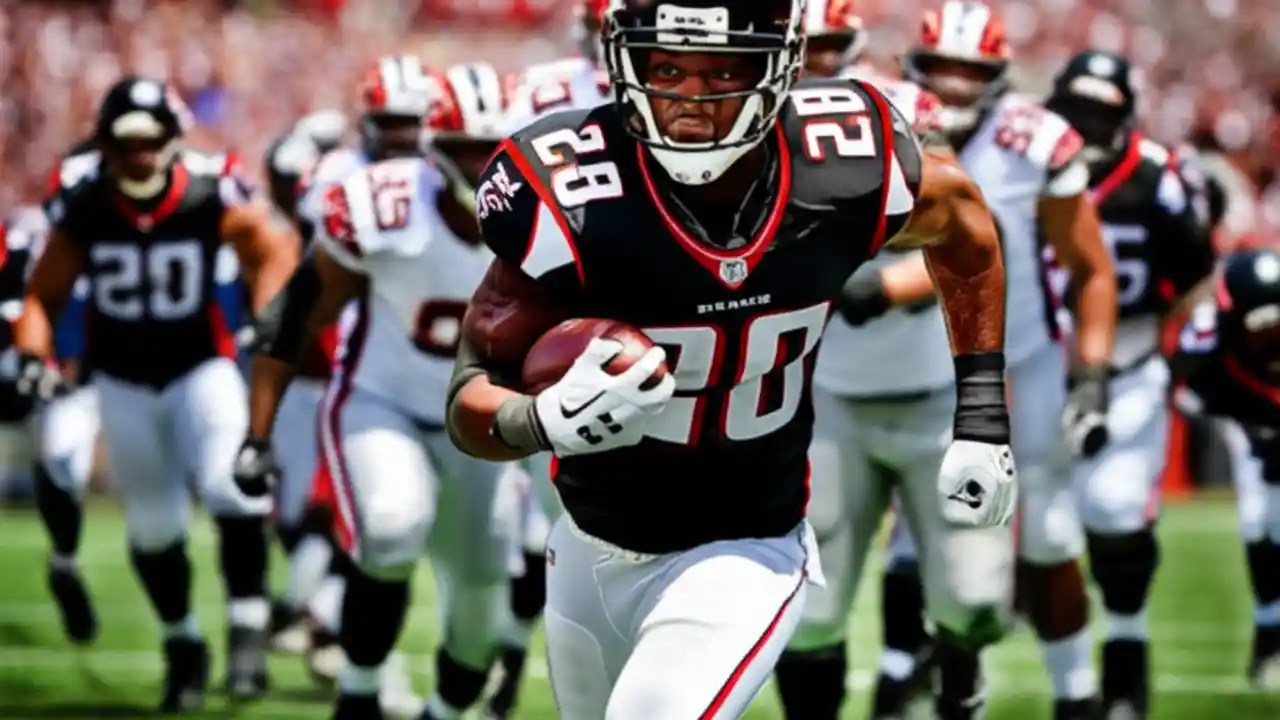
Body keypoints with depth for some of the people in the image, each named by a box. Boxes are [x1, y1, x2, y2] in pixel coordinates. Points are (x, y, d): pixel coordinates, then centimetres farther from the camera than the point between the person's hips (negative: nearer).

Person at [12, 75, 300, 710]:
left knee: (233, 485, -26)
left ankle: (247, 626, -13)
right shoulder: (82, 207, -13)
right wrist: (32, 355, -17)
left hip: (201, 367, -2)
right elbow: (43, 295, -2)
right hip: (123, 381, 2)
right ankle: (182, 641, 31)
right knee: (153, 526, 9)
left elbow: (273, 252, 0)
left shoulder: (212, 197, -17)